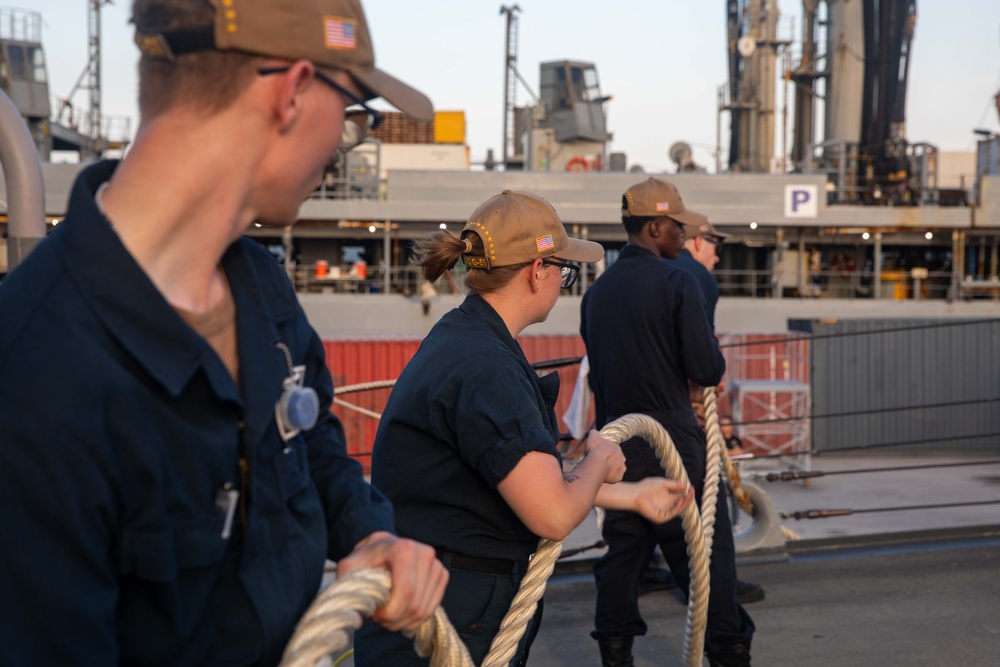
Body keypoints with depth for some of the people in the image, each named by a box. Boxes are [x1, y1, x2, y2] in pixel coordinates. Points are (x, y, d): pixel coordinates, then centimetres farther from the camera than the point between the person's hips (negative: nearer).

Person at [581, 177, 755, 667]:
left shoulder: (597, 291, 10)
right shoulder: (676, 283, -11)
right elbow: (708, 370, -15)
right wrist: (714, 359, 7)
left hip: (616, 441, 7)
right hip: (672, 439, -7)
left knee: (623, 547, 14)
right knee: (706, 552, 3)